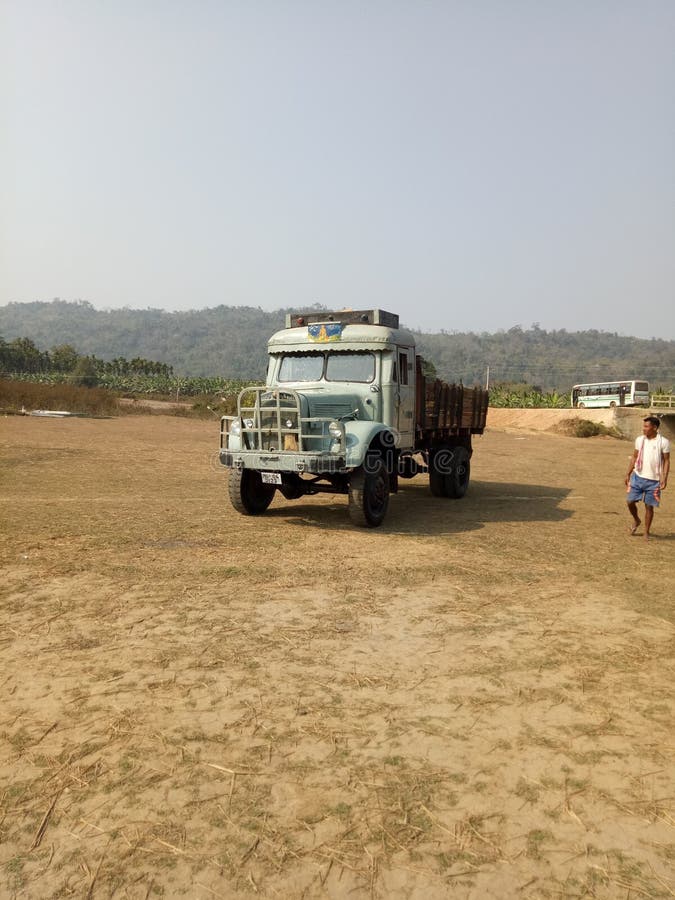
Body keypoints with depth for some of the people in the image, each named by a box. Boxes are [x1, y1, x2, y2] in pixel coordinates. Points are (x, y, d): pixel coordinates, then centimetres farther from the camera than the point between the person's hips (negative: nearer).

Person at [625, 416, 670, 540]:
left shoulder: (663, 442, -8)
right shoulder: (639, 440, 3)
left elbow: (666, 461, -5)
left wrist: (664, 479, -12)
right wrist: (628, 474, 9)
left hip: (653, 480, -3)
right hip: (638, 477, 4)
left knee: (649, 506, 3)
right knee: (630, 501, 2)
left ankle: (646, 532, 18)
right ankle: (636, 521, 31)